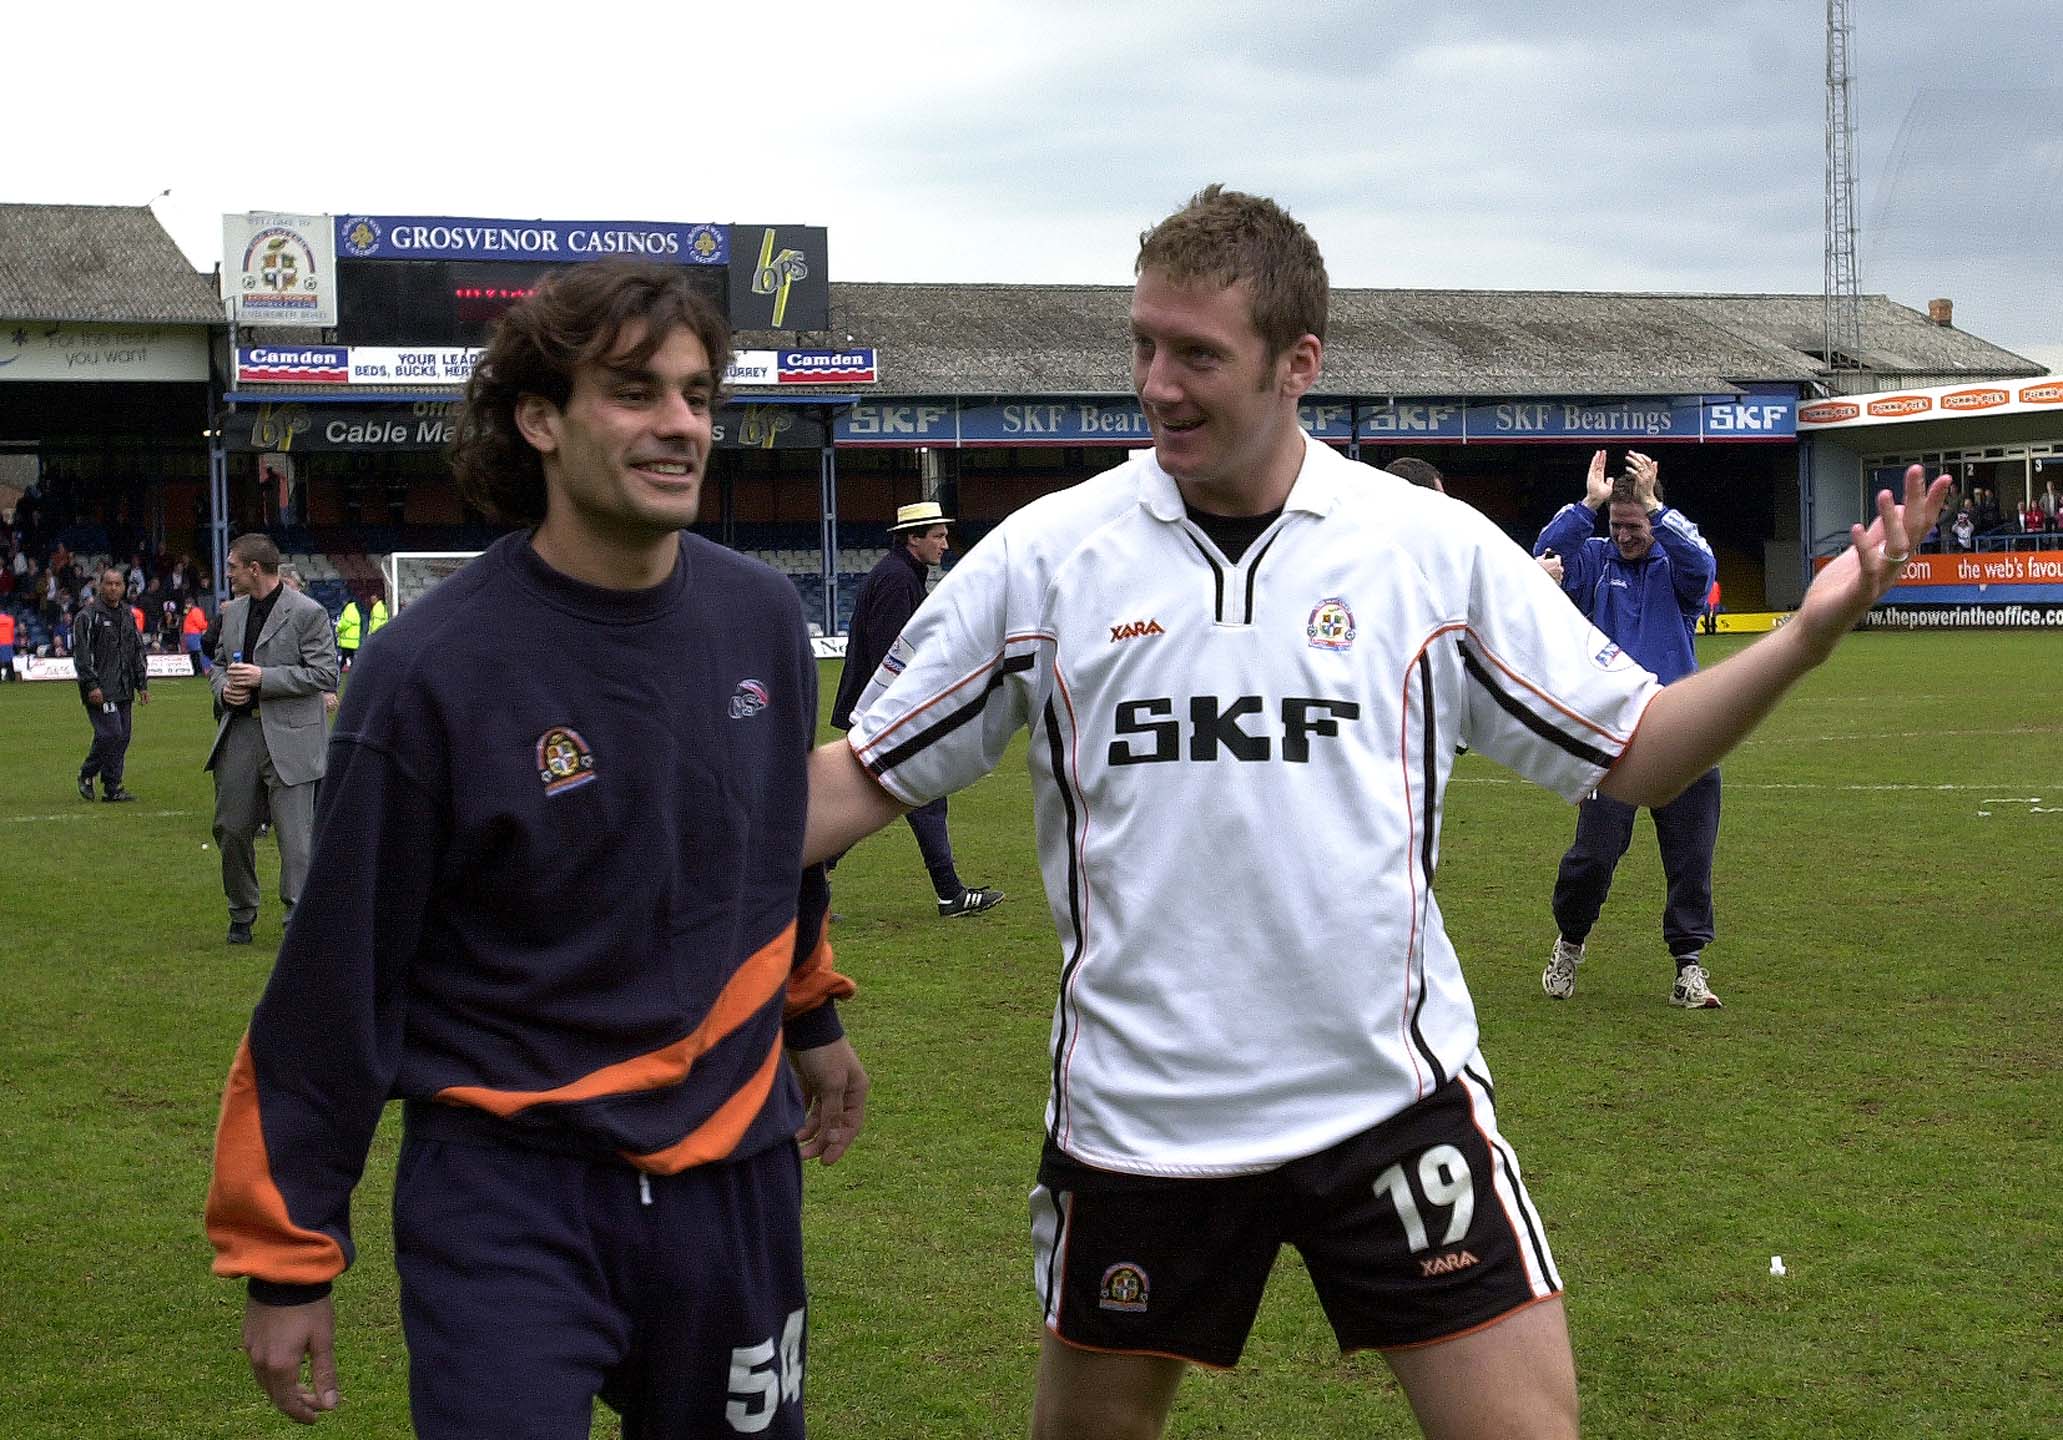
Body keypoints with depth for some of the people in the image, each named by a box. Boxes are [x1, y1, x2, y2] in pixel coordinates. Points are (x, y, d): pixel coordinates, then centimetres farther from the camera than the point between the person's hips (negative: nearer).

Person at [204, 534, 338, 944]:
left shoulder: (308, 614, -8)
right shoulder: (234, 612, 14)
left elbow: (325, 675, -12)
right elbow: (219, 663, 25)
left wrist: (263, 678, -17)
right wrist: (224, 688, 1)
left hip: (288, 739, -7)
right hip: (239, 735, 7)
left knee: (295, 837, -6)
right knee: (231, 829, 11)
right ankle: (241, 915, 26)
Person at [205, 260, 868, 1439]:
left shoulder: (762, 618, -1)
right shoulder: (431, 670, -15)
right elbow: (335, 980, -10)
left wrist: (811, 1021, 30)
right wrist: (289, 1253, -6)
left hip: (737, 1174, 5)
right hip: (506, 1193, -5)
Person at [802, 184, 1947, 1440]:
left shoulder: (1438, 547, -1)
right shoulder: (1045, 554, -2)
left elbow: (1629, 755, 5)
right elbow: (865, 779, 3)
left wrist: (1807, 637, -9)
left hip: (1395, 1097, 0)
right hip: (1134, 1119, 1)